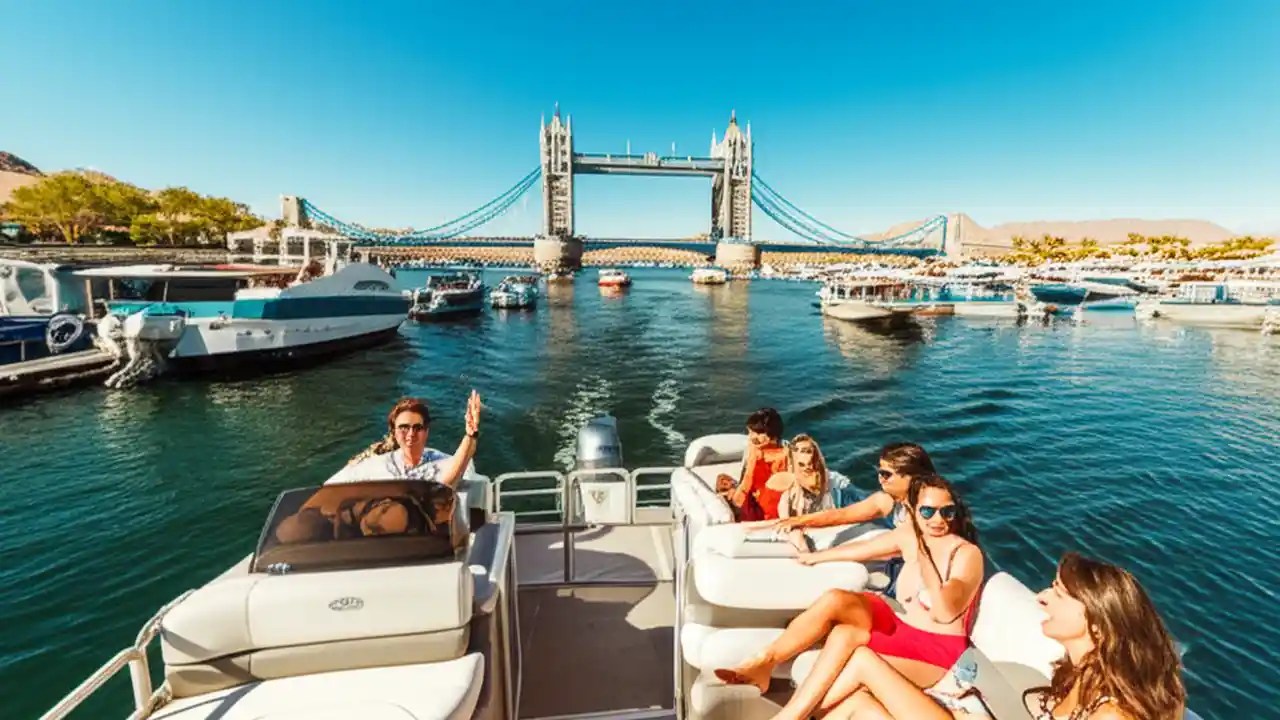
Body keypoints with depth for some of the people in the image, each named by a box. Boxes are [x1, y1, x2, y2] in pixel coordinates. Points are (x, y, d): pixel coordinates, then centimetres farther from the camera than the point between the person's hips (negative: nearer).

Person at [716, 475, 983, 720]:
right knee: (835, 600, -22)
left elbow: (946, 612, -27)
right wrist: (815, 556, 28)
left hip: (937, 651, -6)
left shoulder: (967, 554, -13)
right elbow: (862, 549, 18)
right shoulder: (911, 534, 4)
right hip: (900, 628, 6)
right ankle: (762, 664, -20)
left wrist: (924, 561, -28)